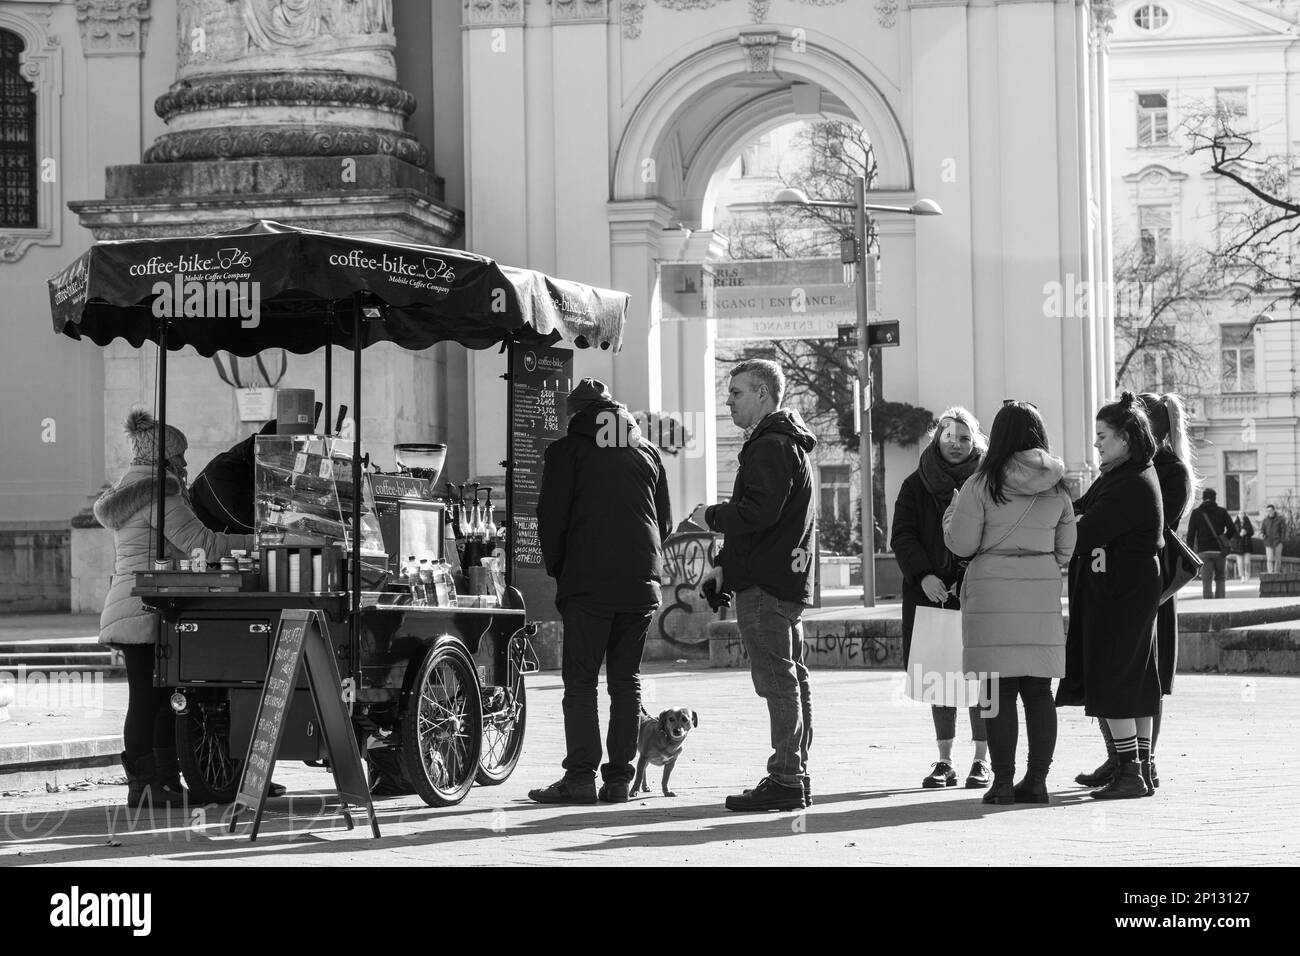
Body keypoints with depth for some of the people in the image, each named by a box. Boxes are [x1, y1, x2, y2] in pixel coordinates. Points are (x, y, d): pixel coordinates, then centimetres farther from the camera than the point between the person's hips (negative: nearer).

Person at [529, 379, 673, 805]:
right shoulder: (647, 452, 14)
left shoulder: (567, 450, 1)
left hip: (587, 582, -4)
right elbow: (665, 522, 16)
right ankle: (619, 778, 4)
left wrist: (558, 570, 10)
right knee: (626, 679, 8)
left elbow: (551, 518, -2)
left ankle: (580, 775, -10)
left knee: (580, 679, -2)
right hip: (641, 581, 4)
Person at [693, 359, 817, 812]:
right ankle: (795, 776, 16)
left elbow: (759, 513, -24)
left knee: (778, 681, -10)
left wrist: (712, 516, -7)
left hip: (764, 586, -11)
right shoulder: (784, 443, 22)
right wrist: (724, 565, 17)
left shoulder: (772, 446, -13)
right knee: (791, 680, 11)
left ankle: (785, 779, -10)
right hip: (789, 582, 11)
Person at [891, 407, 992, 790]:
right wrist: (923, 575, -13)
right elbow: (903, 537, 3)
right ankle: (944, 761, 11)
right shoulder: (917, 485, 10)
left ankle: (982, 760, 5)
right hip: (933, 592, 2)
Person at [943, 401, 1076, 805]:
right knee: (1038, 689, 7)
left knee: (999, 691, -2)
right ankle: (1036, 780, 8)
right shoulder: (1056, 487, 7)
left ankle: (1003, 781, -4)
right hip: (1042, 594, 4)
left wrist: (952, 511, 13)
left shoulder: (983, 484, -6)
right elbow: (1065, 547, 13)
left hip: (993, 591, -4)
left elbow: (961, 544, -4)